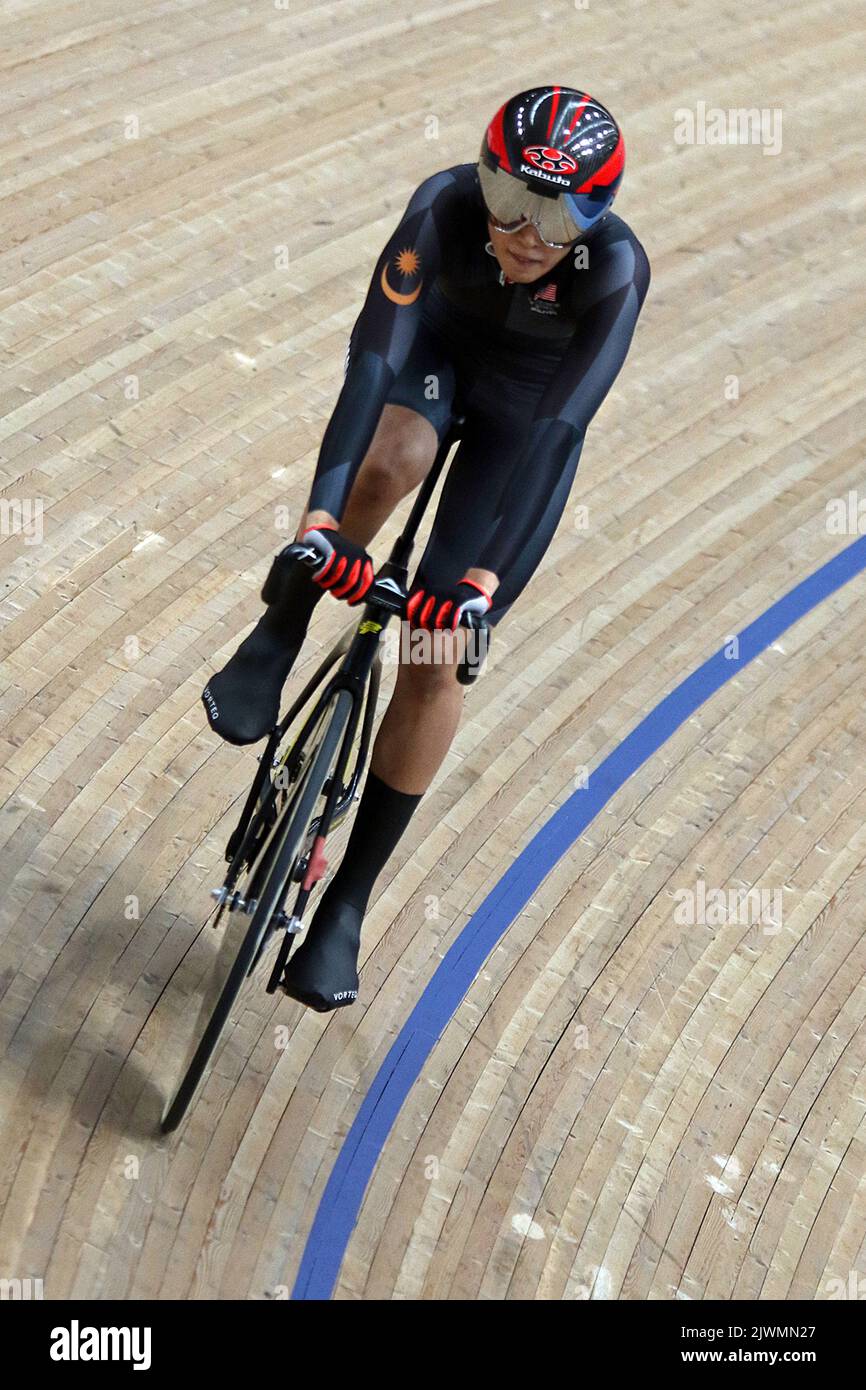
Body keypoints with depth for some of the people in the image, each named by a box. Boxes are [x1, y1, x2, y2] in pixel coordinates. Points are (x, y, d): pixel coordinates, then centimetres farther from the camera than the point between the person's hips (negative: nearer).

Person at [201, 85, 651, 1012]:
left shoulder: (615, 269, -34)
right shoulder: (445, 206, -32)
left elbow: (551, 427, -33)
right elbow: (373, 353, -36)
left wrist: (490, 570, -36)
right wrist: (321, 509, -44)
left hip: (525, 401, -1)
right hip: (439, 348, 1)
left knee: (435, 656, -6)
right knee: (389, 462, -39)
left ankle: (348, 901, 5)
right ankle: (274, 641, -12)